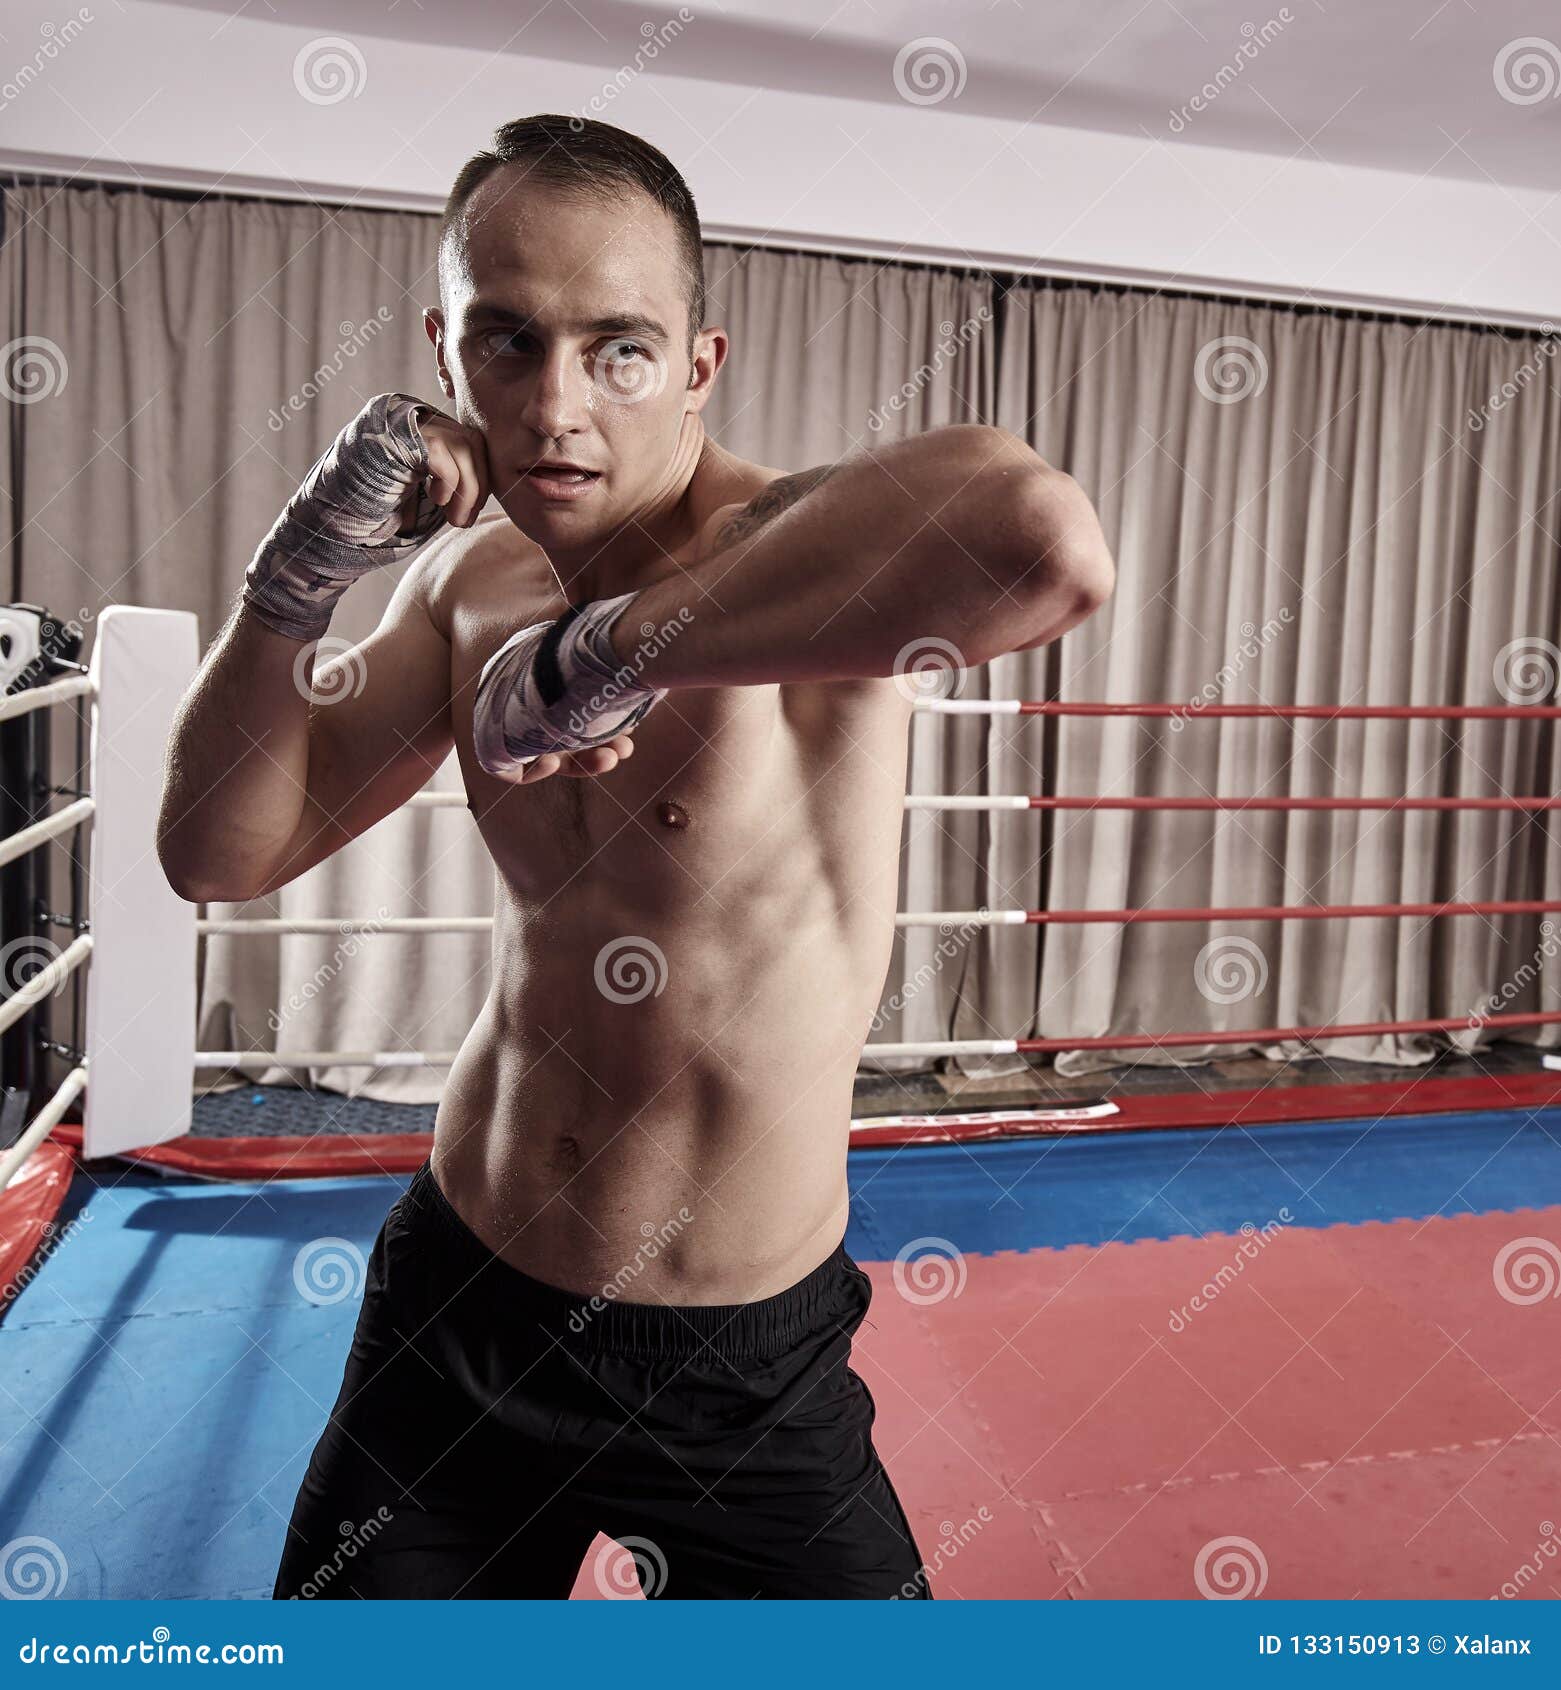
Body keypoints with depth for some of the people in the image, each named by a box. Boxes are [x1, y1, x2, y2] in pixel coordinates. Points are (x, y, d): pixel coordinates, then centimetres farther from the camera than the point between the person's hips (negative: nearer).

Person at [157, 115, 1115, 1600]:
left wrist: (600, 652, -35)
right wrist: (298, 571, -14)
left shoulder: (783, 550, -21)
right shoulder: (474, 572, -2)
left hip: (746, 1369, -4)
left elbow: (1044, 540, -46)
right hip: (457, 1310, 5)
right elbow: (222, 852, 1)